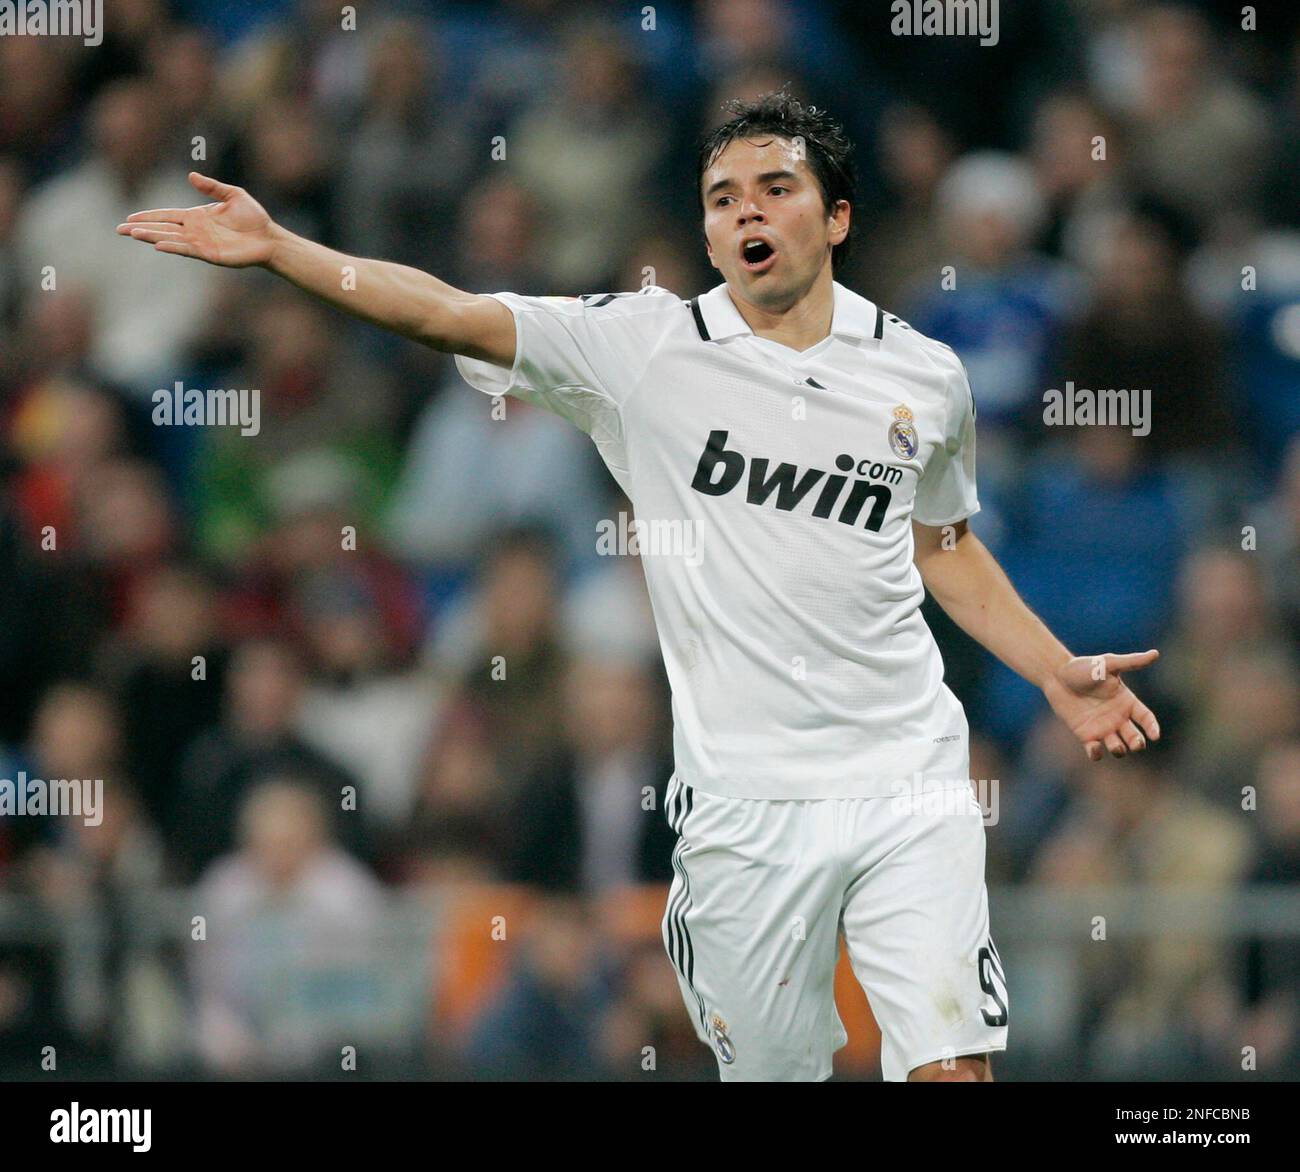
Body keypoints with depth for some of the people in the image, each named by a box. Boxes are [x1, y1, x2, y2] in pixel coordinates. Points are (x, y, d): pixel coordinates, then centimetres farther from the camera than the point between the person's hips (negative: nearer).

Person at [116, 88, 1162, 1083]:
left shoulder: (925, 377, 7)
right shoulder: (641, 346, 0)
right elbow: (449, 314, -7)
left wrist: (1057, 672, 13)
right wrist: (277, 248, -16)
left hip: (909, 786, 1)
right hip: (747, 804, -1)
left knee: (951, 1063, -9)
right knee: (772, 1063, 3)